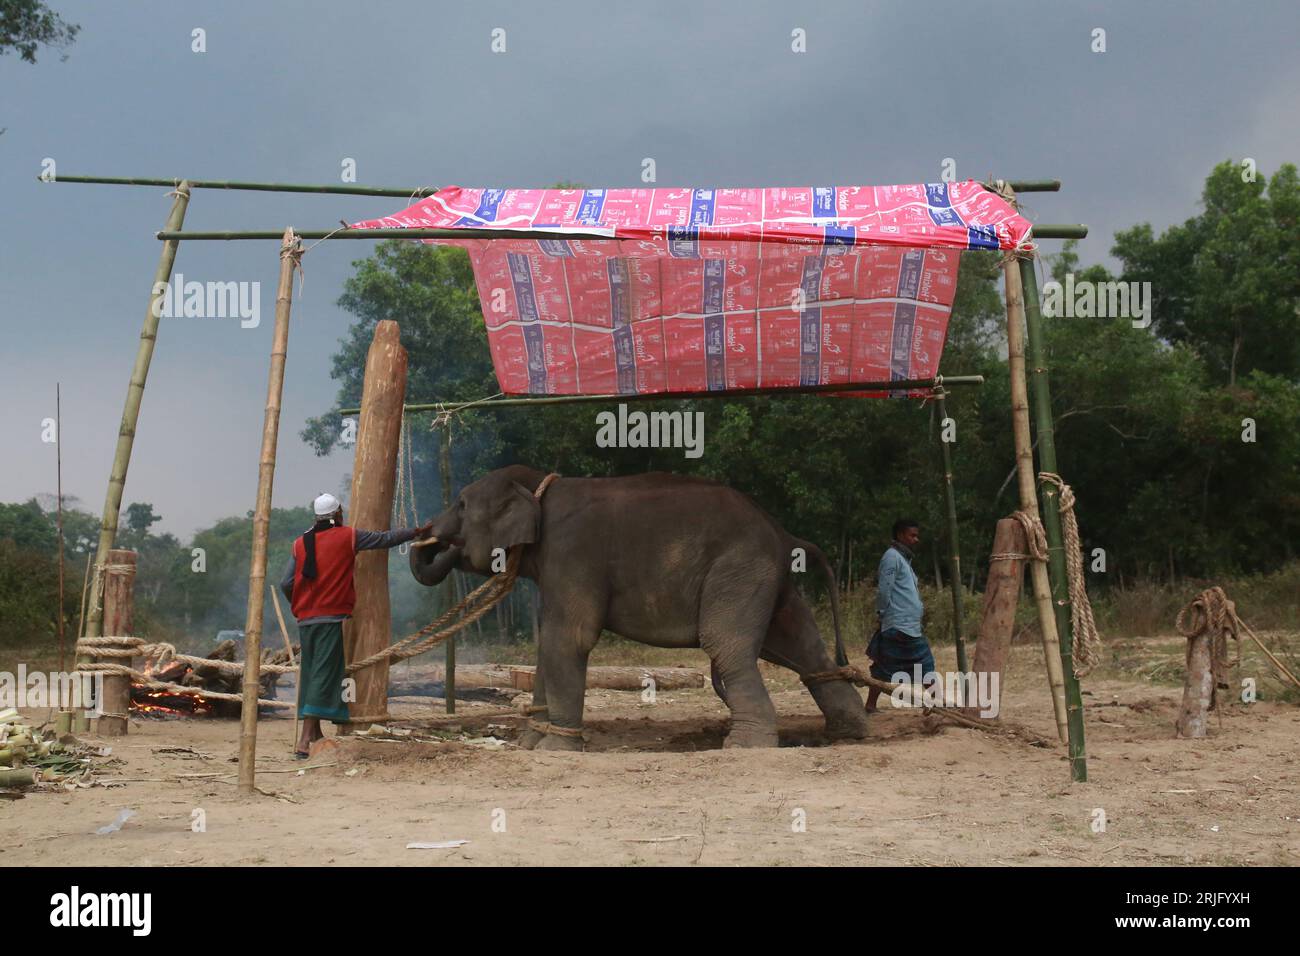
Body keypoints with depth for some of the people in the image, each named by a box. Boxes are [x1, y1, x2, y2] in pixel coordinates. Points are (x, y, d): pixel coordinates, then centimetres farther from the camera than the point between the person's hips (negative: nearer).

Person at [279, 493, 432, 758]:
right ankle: (305, 740, -17)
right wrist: (417, 532, 21)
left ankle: (314, 731, 27)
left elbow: (286, 583, 2)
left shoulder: (301, 543, 7)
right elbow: (385, 539, 8)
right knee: (323, 675, -7)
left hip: (306, 619, 4)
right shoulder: (348, 536, -1)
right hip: (332, 617, -4)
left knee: (309, 673, 16)